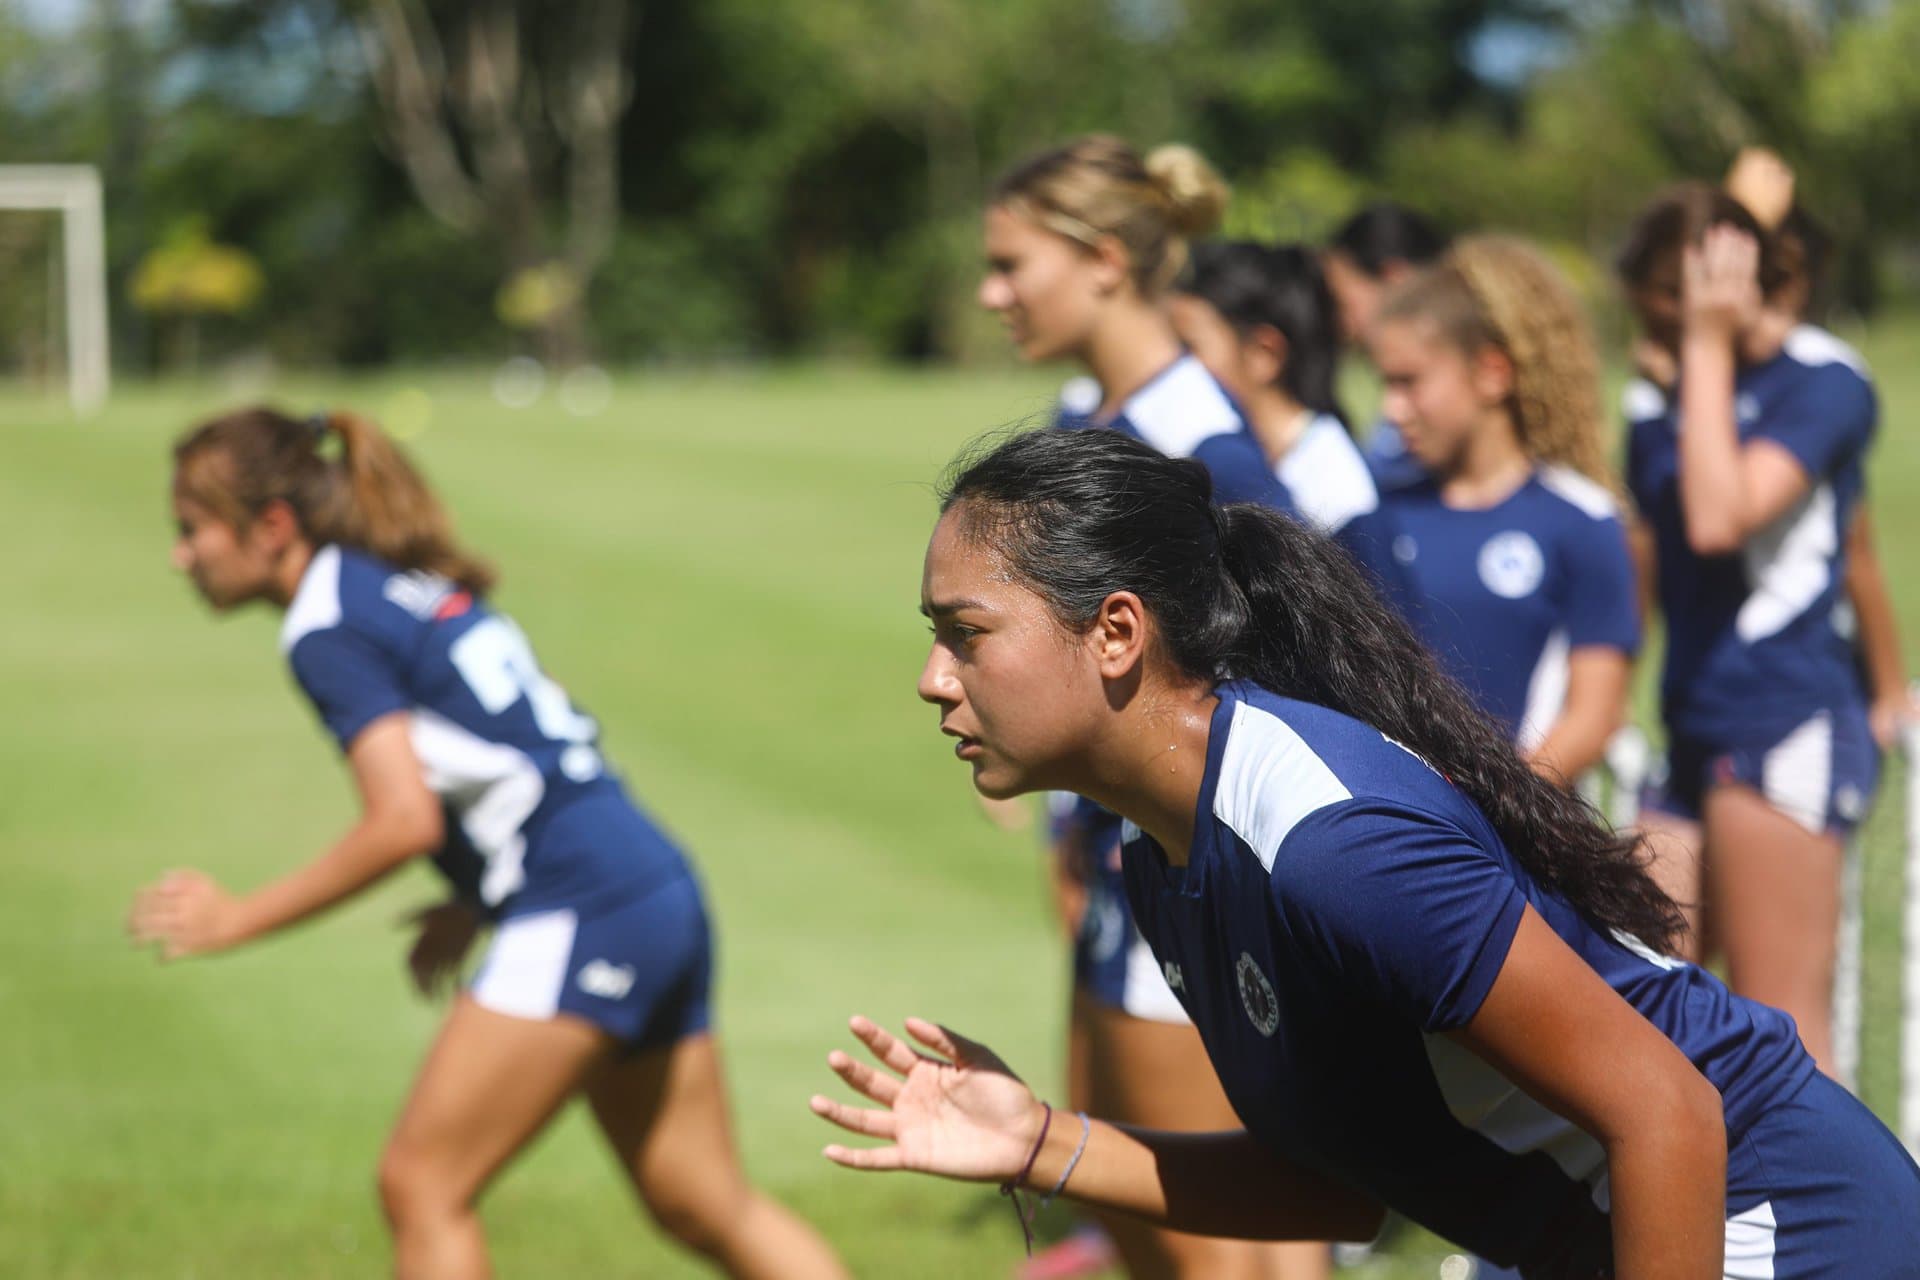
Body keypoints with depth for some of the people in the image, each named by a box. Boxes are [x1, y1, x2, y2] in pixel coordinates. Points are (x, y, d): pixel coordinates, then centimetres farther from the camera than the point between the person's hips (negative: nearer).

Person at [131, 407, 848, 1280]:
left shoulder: (327, 628, -11)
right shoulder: (409, 587, 17)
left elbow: (404, 820, -20)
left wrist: (240, 917, -13)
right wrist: (473, 905, 20)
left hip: (583, 916, -10)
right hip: (657, 891, 10)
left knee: (420, 1184, -3)